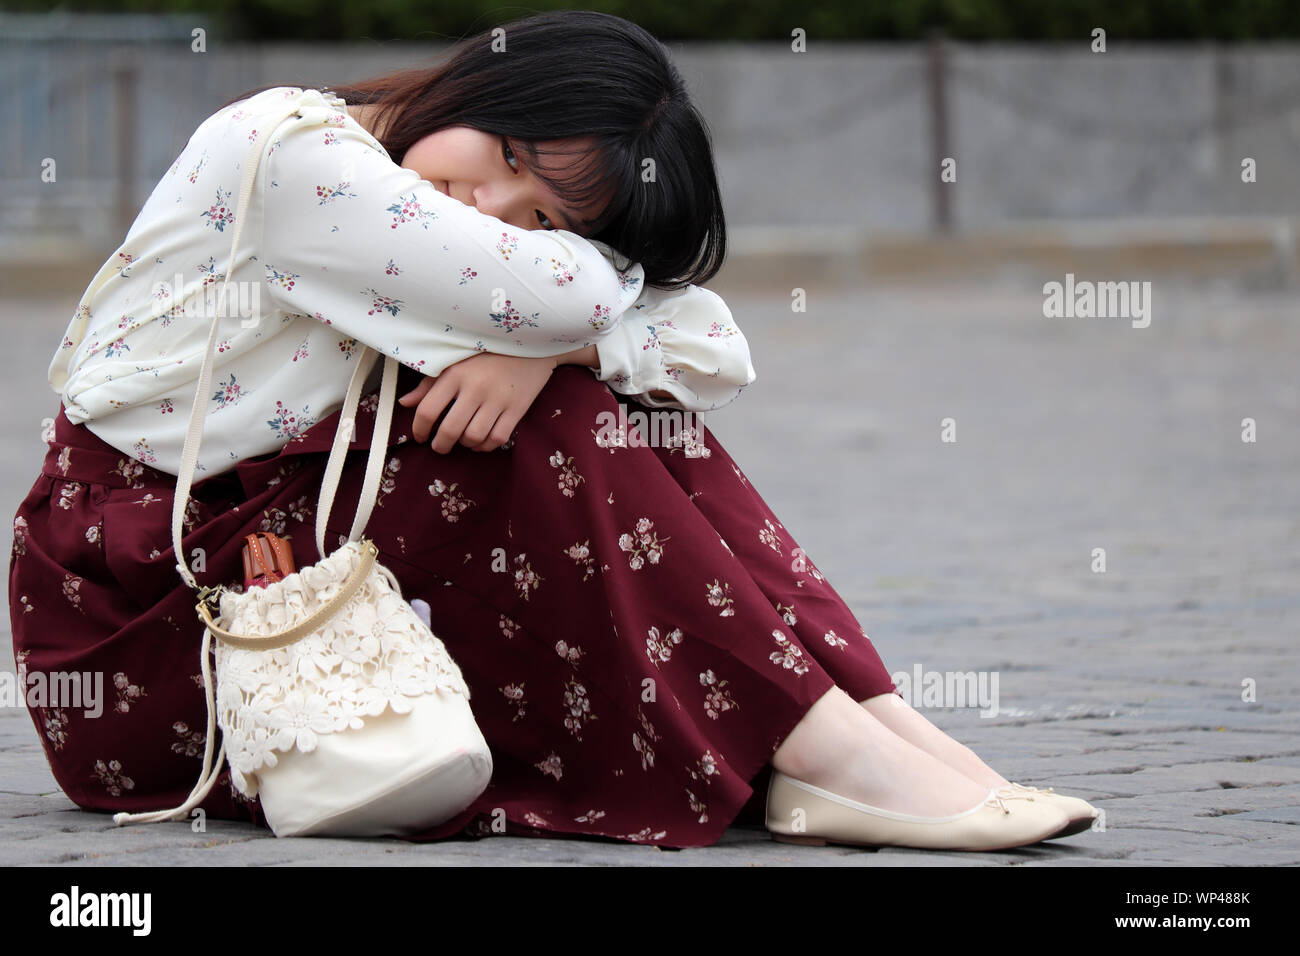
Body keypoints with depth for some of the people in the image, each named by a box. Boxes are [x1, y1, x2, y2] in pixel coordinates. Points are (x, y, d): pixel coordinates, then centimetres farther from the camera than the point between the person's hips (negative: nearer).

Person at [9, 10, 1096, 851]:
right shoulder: (285, 149, -18)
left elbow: (716, 352, -9)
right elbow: (558, 291, -29)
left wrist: (547, 342, -26)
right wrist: (556, 318, -6)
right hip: (132, 599, -7)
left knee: (597, 393, -9)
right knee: (544, 428, -24)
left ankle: (873, 712, -21)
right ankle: (823, 754, -28)